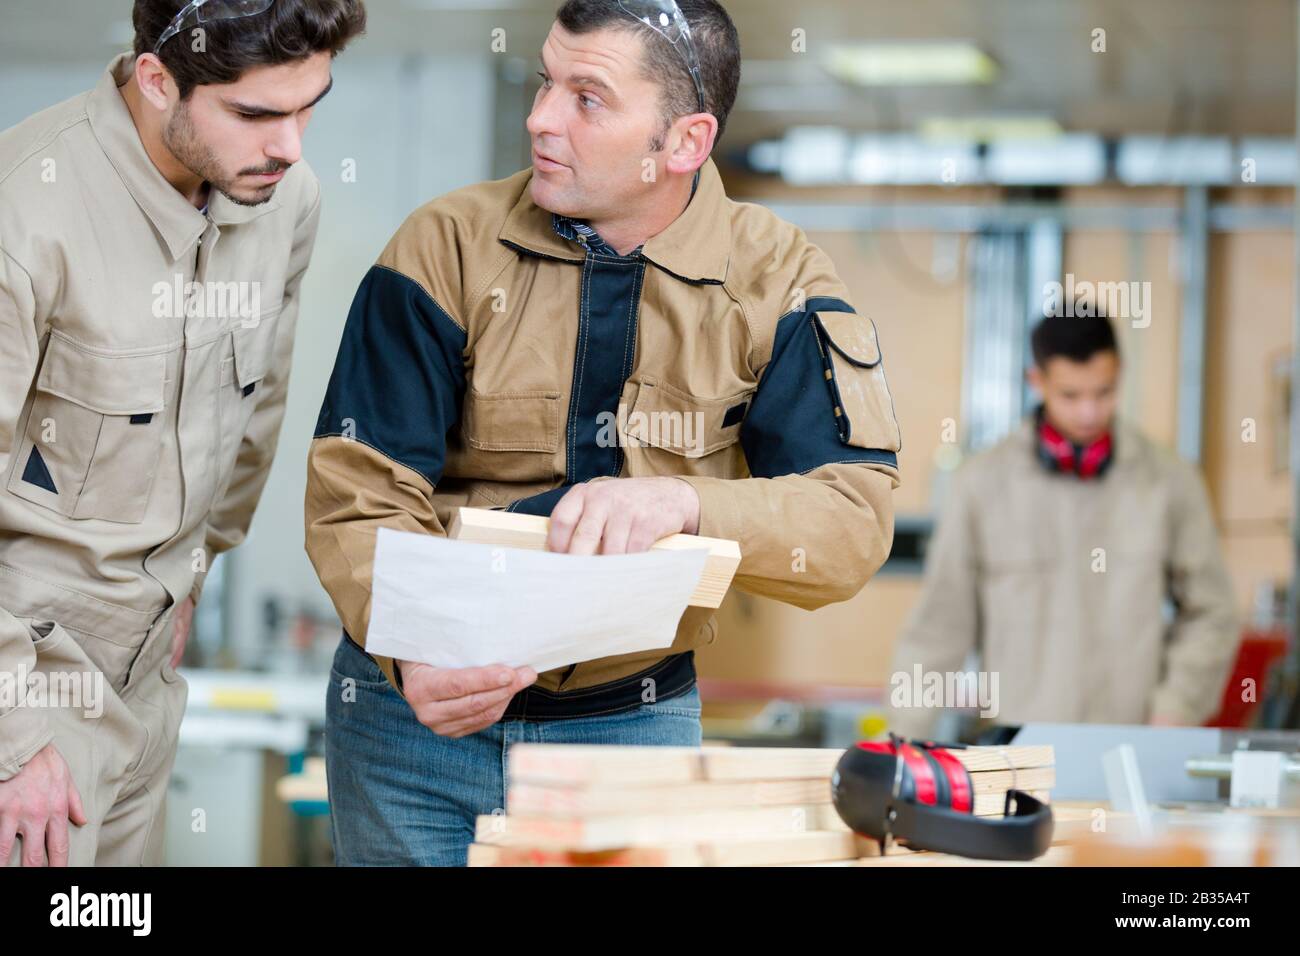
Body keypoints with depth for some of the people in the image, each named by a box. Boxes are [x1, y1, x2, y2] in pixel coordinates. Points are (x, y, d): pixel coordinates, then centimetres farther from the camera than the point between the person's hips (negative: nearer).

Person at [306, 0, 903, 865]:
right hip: (417, 721, 0)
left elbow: (855, 519, -15)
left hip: (635, 722, 0)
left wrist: (686, 504, -34)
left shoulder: (777, 282, -6)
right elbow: (358, 491, -13)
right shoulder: (450, 247, -8)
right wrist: (412, 654, -33)